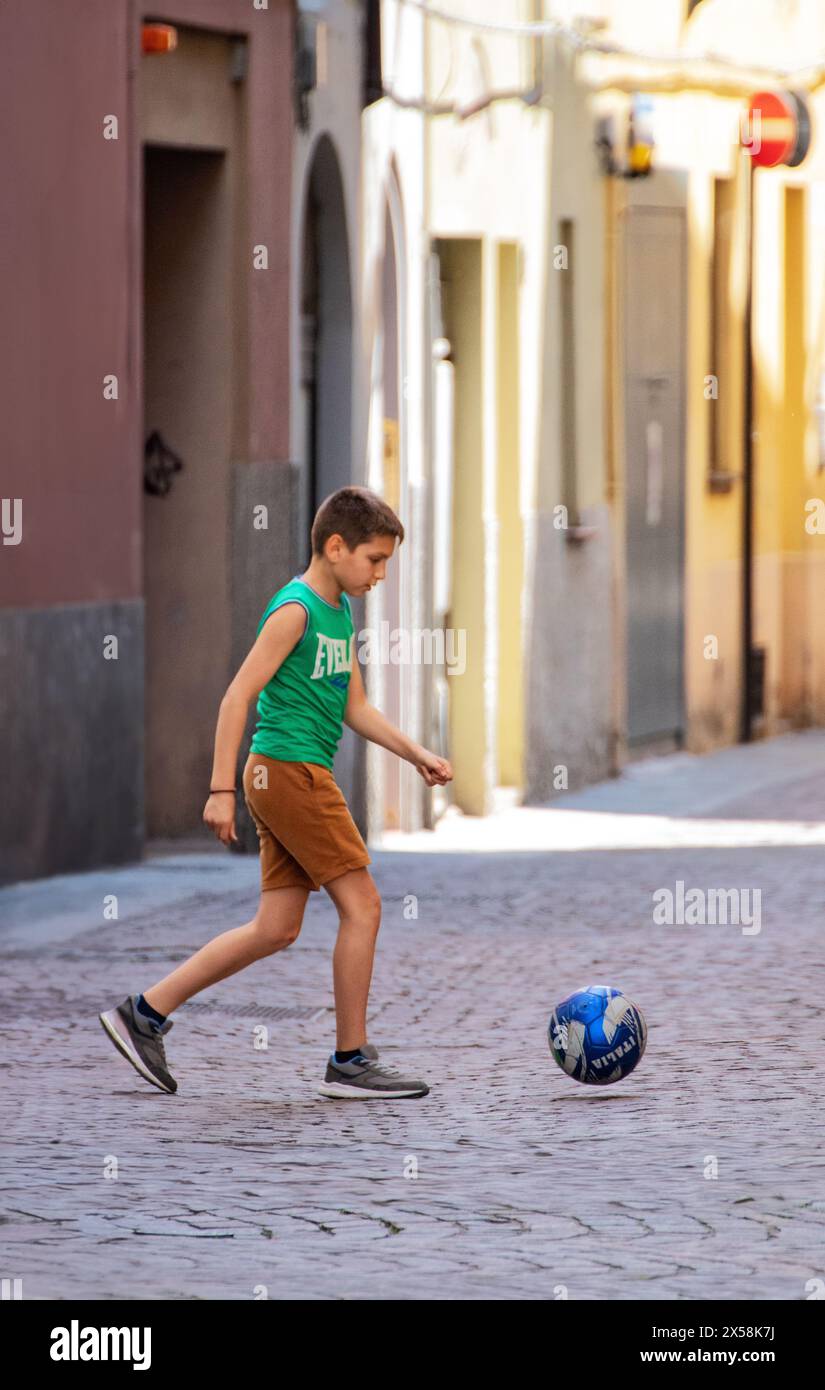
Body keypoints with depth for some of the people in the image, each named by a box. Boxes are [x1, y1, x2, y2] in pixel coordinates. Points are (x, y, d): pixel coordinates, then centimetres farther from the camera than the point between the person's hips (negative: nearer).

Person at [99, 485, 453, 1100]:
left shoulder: (339, 614, 15)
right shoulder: (295, 610, -13)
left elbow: (356, 708, 21)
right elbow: (238, 696, -16)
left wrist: (418, 754, 12)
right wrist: (221, 790, -19)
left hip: (288, 779, 10)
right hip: (291, 770, -10)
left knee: (277, 929, 9)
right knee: (363, 905, -6)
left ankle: (145, 1013, 13)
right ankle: (352, 1062, -1)